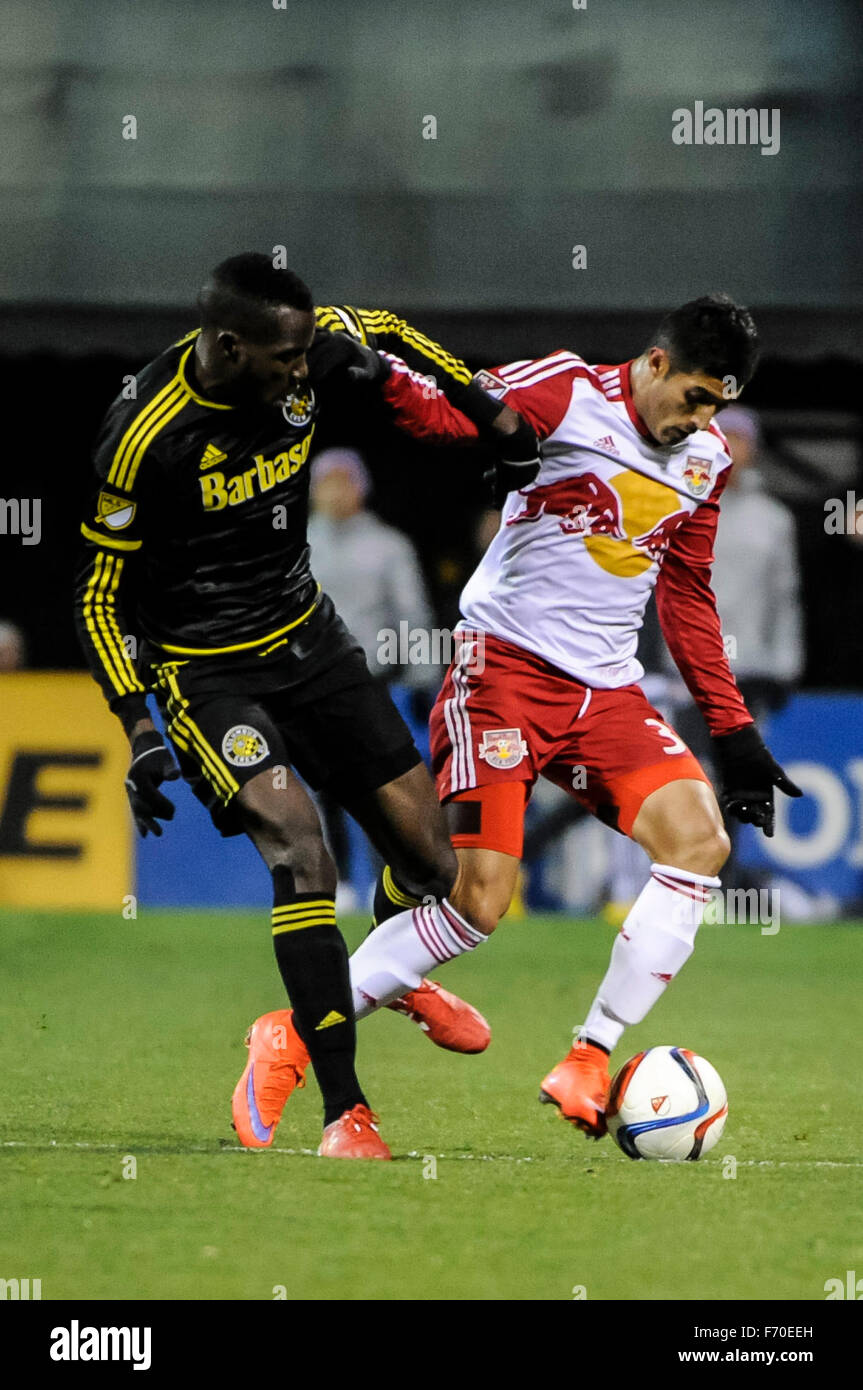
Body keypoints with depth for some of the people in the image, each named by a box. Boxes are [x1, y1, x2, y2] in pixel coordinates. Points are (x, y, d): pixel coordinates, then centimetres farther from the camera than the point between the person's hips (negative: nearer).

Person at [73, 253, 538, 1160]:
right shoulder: (145, 437, -26)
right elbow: (99, 596, -15)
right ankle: (344, 1113, -22)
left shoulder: (311, 353, -12)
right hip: (204, 670, -6)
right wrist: (140, 732, -20)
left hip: (306, 635, 6)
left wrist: (491, 415, 11)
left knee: (427, 852, 3)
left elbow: (389, 342, 14)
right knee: (300, 853, -25)